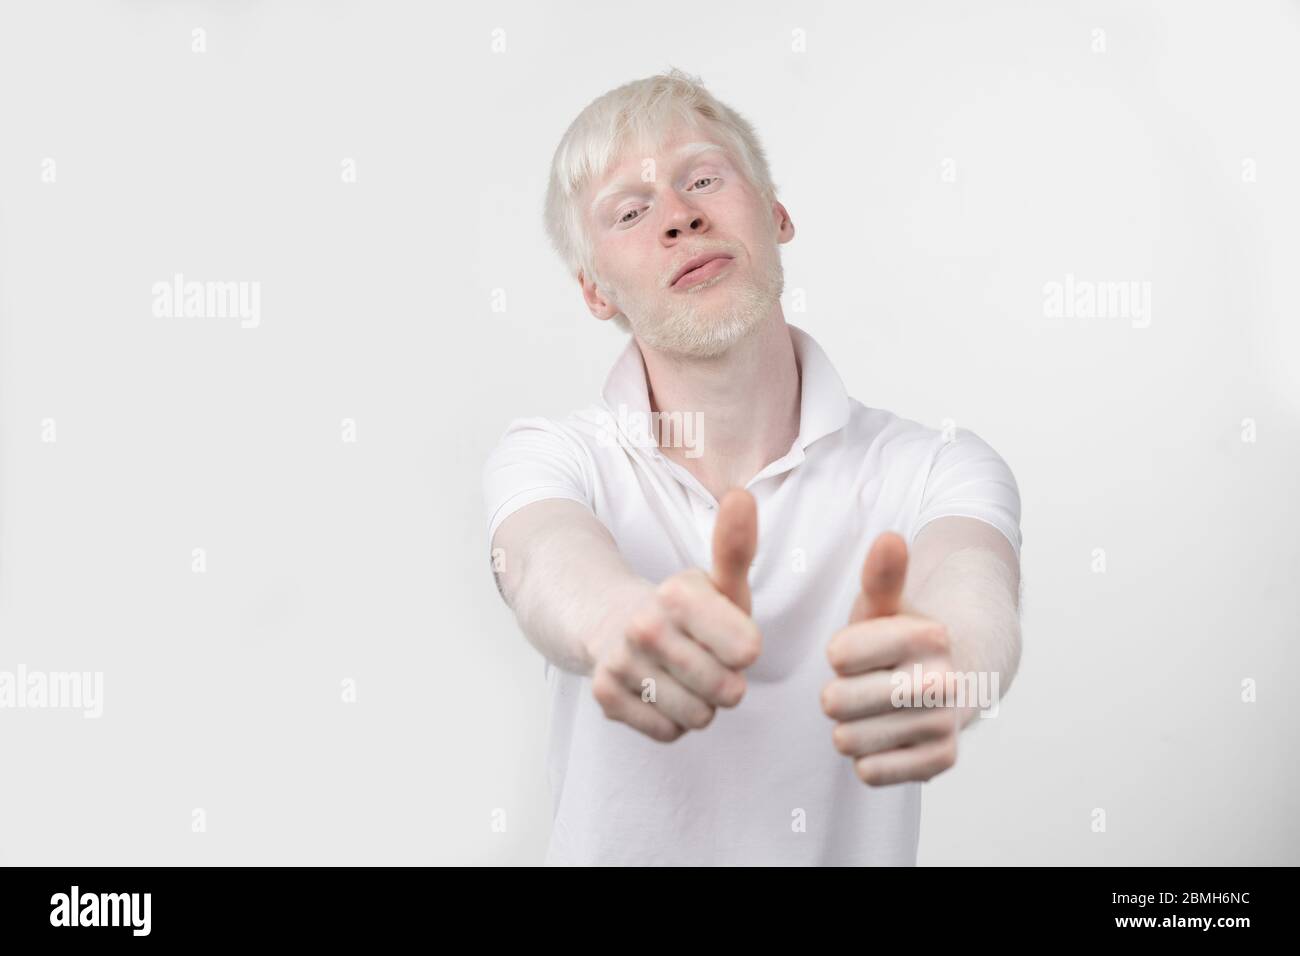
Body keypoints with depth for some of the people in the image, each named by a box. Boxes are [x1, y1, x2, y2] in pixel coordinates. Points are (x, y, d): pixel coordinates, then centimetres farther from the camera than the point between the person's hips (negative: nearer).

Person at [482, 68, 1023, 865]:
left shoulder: (938, 471, -9)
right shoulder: (550, 462, -8)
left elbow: (973, 593, -27)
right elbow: (554, 567, -27)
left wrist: (941, 660, -48)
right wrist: (621, 619, -48)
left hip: (861, 846, 1)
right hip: (616, 845, 0)